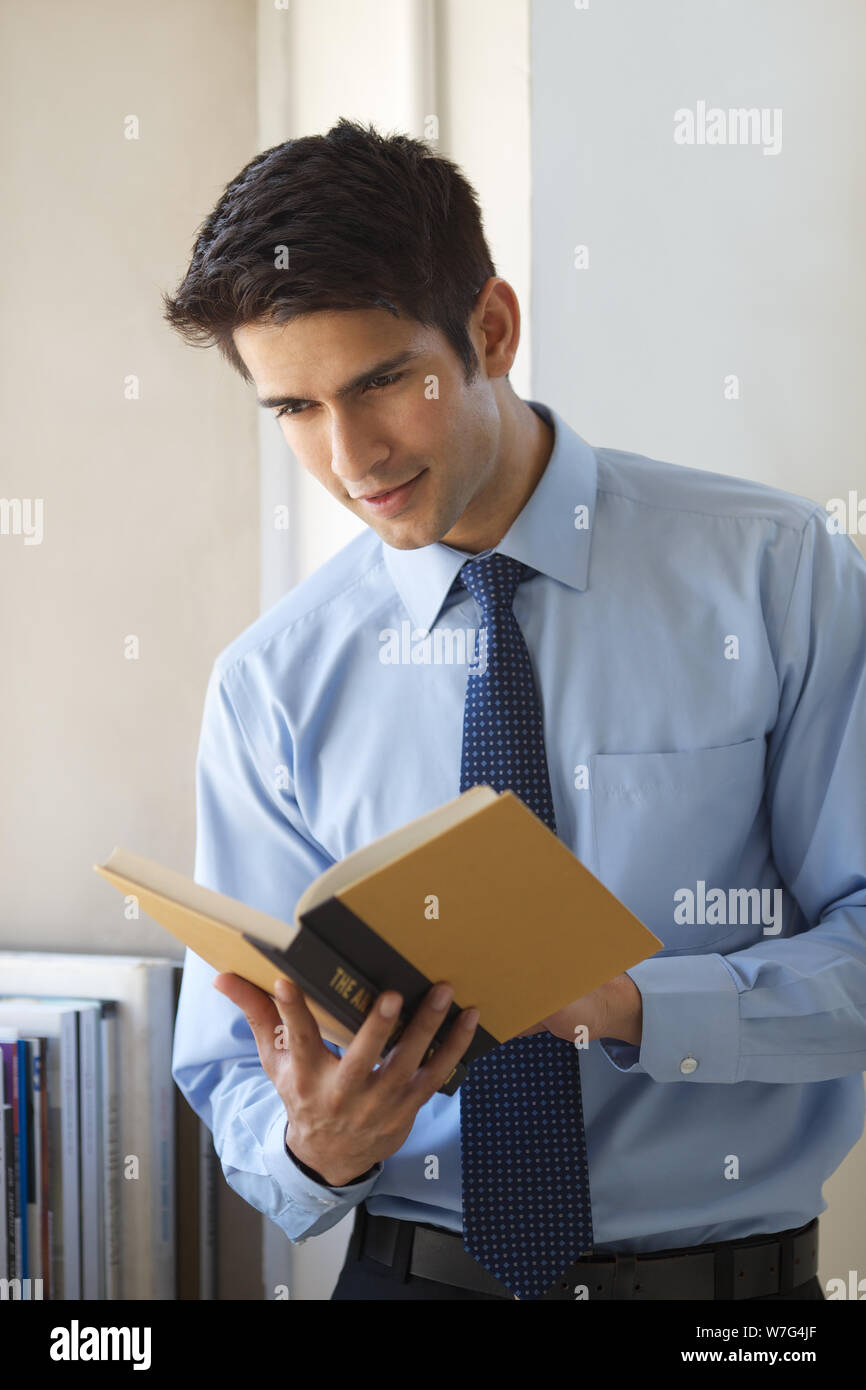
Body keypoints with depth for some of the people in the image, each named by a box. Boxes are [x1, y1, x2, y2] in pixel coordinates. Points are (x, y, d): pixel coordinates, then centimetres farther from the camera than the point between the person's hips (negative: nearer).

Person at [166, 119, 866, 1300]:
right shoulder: (273, 689, 3)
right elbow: (237, 1070, 6)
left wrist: (622, 1006, -19)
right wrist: (311, 1147, -16)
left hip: (728, 1265, -1)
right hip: (417, 1266, 2)